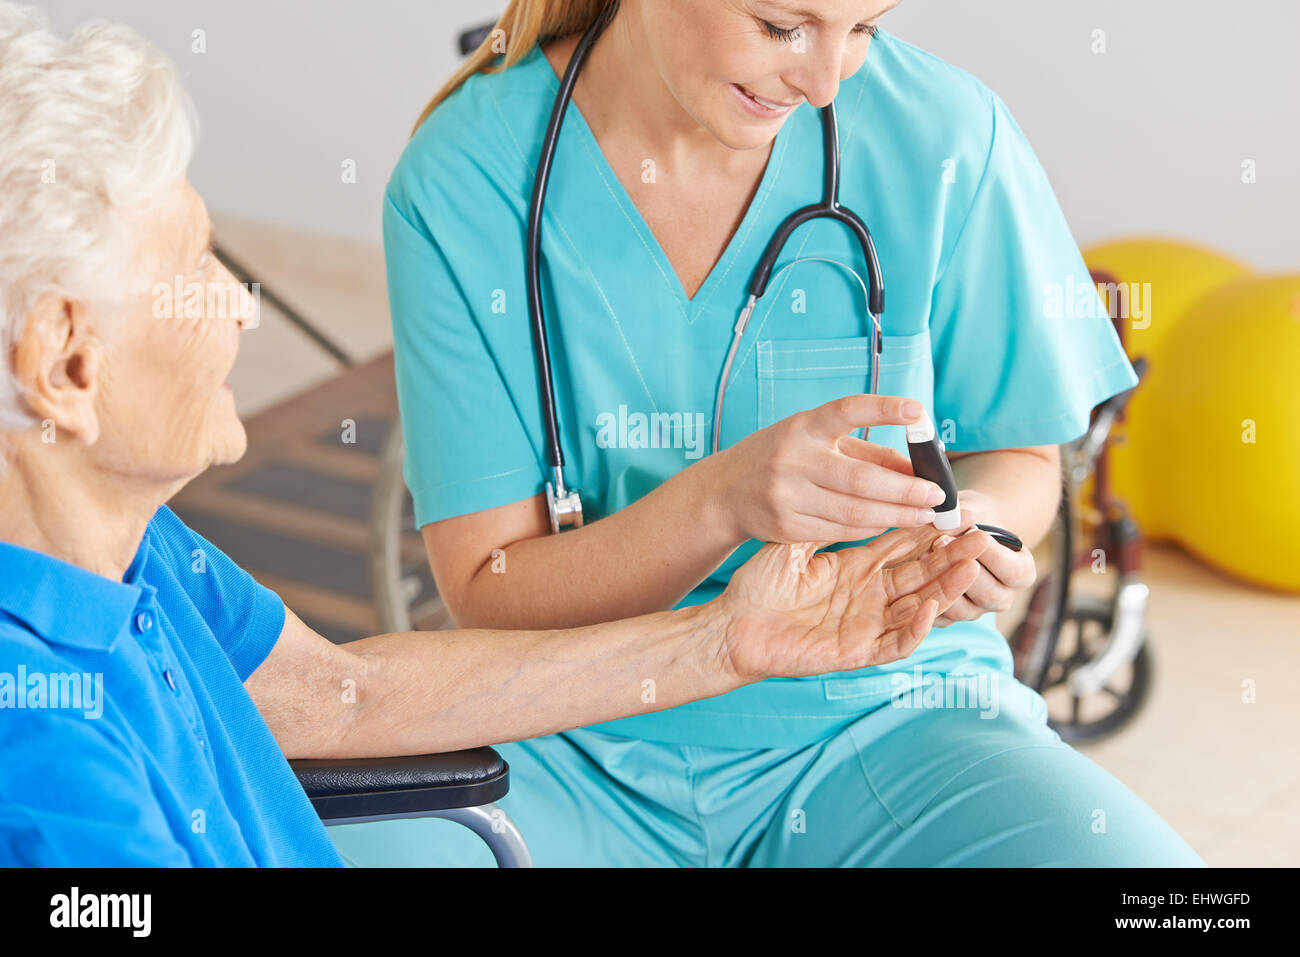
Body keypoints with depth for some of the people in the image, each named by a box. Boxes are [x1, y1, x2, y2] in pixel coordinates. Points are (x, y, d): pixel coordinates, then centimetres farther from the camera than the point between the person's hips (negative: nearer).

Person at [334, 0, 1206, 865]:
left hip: (879, 708, 1)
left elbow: (1020, 456, 6)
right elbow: (488, 595, -10)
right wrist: (722, 500, -28)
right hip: (583, 754, 0)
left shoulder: (945, 136, -8)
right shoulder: (462, 180, -10)